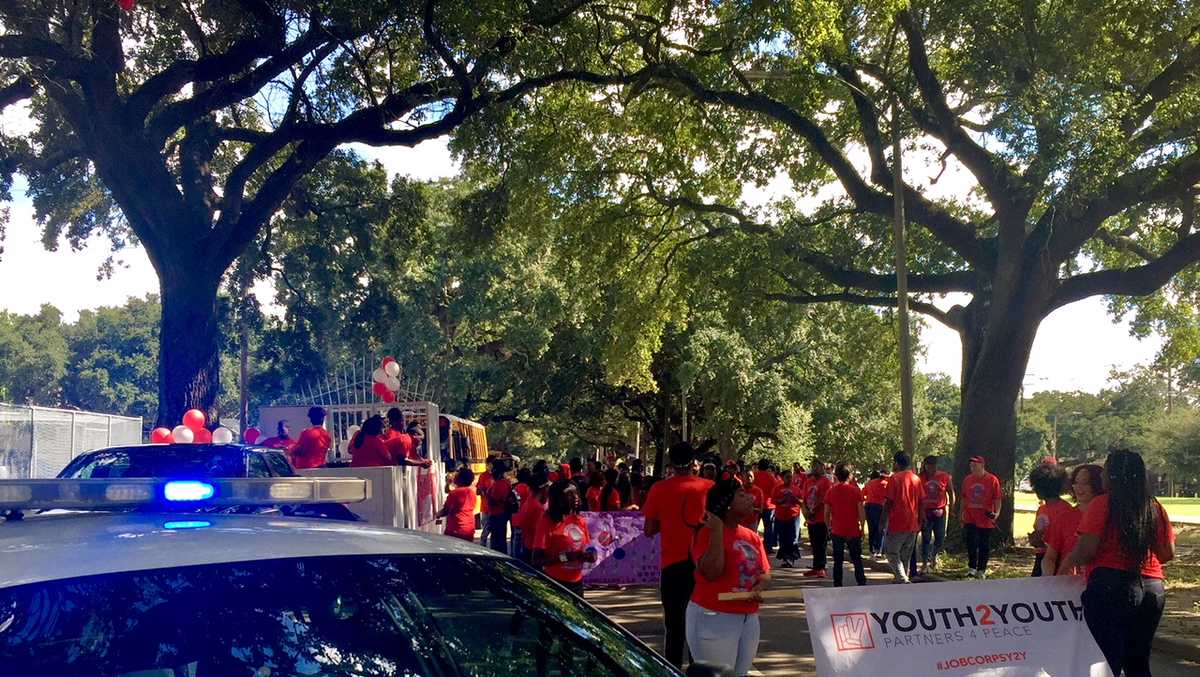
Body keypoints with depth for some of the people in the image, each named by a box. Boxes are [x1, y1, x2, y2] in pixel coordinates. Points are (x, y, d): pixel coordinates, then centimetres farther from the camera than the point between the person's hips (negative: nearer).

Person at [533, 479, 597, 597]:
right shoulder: (547, 522, -11)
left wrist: (590, 555, -5)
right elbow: (537, 560, -16)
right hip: (555, 584, -6)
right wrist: (564, 557, -26)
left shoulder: (580, 521, 7)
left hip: (577, 582, 6)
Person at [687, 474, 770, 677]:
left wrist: (758, 589, -9)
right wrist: (717, 530, -22)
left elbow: (765, 573, 14)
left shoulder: (752, 537, 9)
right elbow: (712, 572, -25)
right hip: (713, 619, -7)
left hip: (749, 618, 7)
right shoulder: (707, 533, -12)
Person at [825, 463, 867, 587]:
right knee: (857, 560, 10)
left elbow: (827, 512, 0)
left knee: (838, 561, 8)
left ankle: (837, 586, 7)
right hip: (854, 531, -1)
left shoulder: (831, 491, -1)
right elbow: (861, 511, -9)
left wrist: (829, 528, 11)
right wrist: (862, 527, 1)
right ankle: (862, 584, 6)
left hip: (837, 531, 1)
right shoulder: (855, 490, -6)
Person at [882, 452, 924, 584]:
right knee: (906, 556, 16)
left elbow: (889, 502, -12)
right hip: (913, 525, 6)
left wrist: (883, 521, -6)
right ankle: (905, 579, 21)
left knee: (892, 554, 0)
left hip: (897, 524, -6)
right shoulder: (916, 479, 7)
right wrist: (920, 521, 17)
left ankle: (903, 580, -15)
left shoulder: (894, 478, -11)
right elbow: (922, 502, 9)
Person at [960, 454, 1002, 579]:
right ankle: (972, 568, 7)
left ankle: (981, 570, 19)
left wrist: (997, 512, -18)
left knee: (984, 546, 8)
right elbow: (964, 498, 14)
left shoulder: (992, 480, -7)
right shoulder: (967, 479, 5)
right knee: (971, 543, -4)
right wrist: (961, 513, 14)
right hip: (970, 519, 2)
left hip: (986, 519, -2)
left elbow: (997, 499, -6)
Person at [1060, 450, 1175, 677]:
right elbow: (1168, 554, 11)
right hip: (1154, 590, 5)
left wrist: (1065, 565, 4)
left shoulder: (1102, 504, -9)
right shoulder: (1155, 508, 6)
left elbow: (1086, 550, -14)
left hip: (1111, 587, -5)